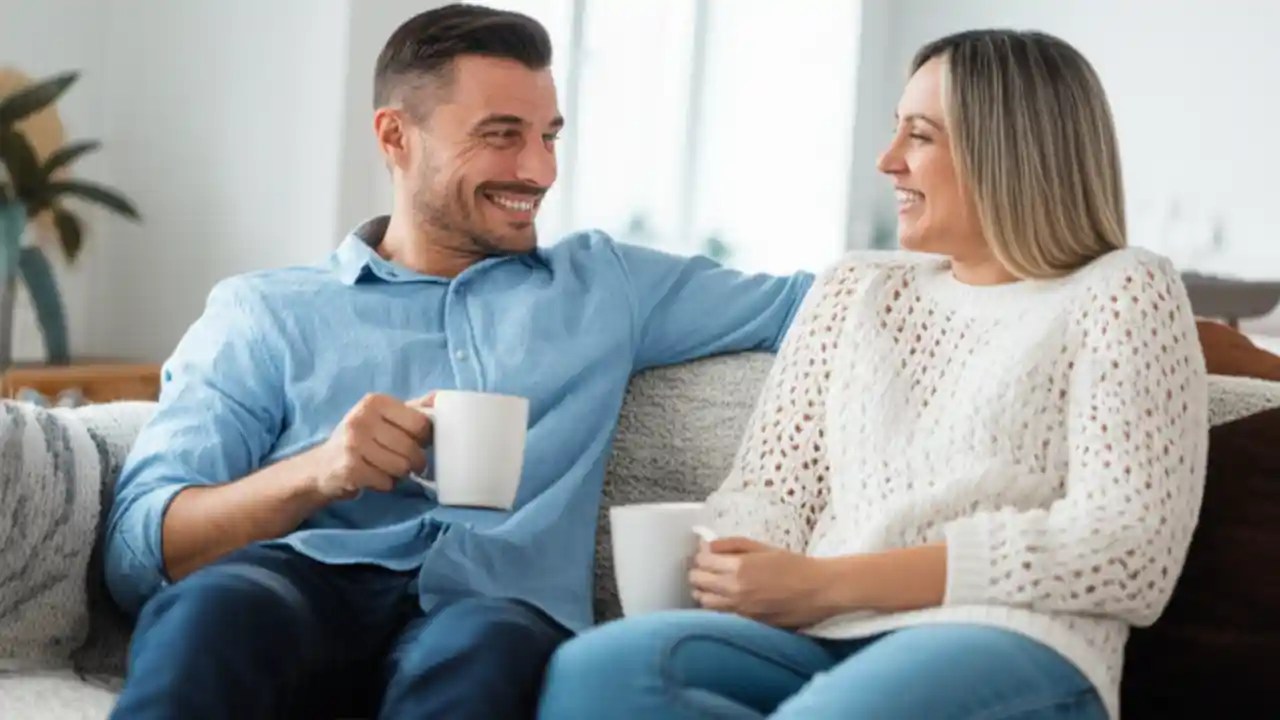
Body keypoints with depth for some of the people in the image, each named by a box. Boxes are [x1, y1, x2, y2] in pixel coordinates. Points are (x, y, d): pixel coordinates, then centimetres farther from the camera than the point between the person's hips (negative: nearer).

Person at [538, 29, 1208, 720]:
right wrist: (742, 578, -11)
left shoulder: (1121, 292, 6)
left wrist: (829, 582, -11)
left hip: (1011, 654, -5)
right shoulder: (857, 288, 23)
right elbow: (769, 489, 16)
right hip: (815, 641, 5)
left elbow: (1126, 549, -6)